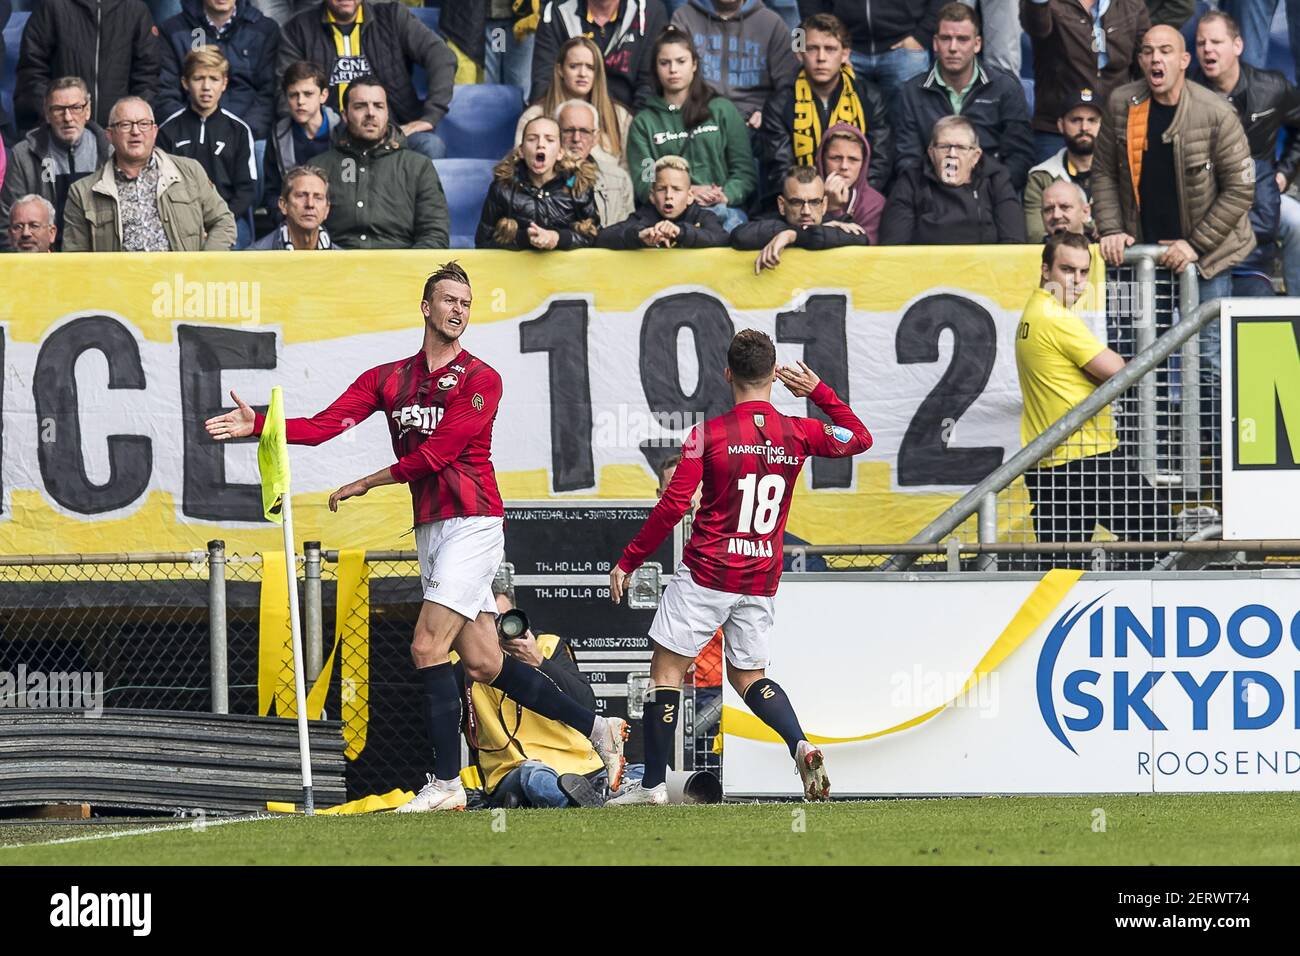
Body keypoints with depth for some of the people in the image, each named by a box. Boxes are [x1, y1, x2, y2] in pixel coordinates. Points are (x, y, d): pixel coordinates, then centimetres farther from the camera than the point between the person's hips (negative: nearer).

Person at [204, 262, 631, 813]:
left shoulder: (479, 380, -5)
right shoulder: (388, 379, 12)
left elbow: (436, 452, -12)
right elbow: (328, 425, 0)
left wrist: (367, 483, -8)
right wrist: (258, 425, -12)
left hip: (472, 523, -6)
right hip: (430, 529, 6)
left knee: (427, 647, -15)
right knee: (482, 664, 7)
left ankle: (446, 782, -8)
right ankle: (595, 727, 21)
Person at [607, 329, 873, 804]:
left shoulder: (708, 435, -11)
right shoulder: (797, 434, 0)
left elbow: (672, 507, -12)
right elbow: (860, 437, 19)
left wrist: (627, 562, -4)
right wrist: (818, 390, 21)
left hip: (707, 574, -4)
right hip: (763, 578, 4)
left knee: (666, 670, 6)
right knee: (749, 675, 16)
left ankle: (653, 783, 5)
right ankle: (801, 745, -10)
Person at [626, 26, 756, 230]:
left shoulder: (722, 110, 17)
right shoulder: (644, 121, 18)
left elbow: (745, 171, 11)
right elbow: (642, 183, 7)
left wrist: (726, 196, -11)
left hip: (723, 210, 1)